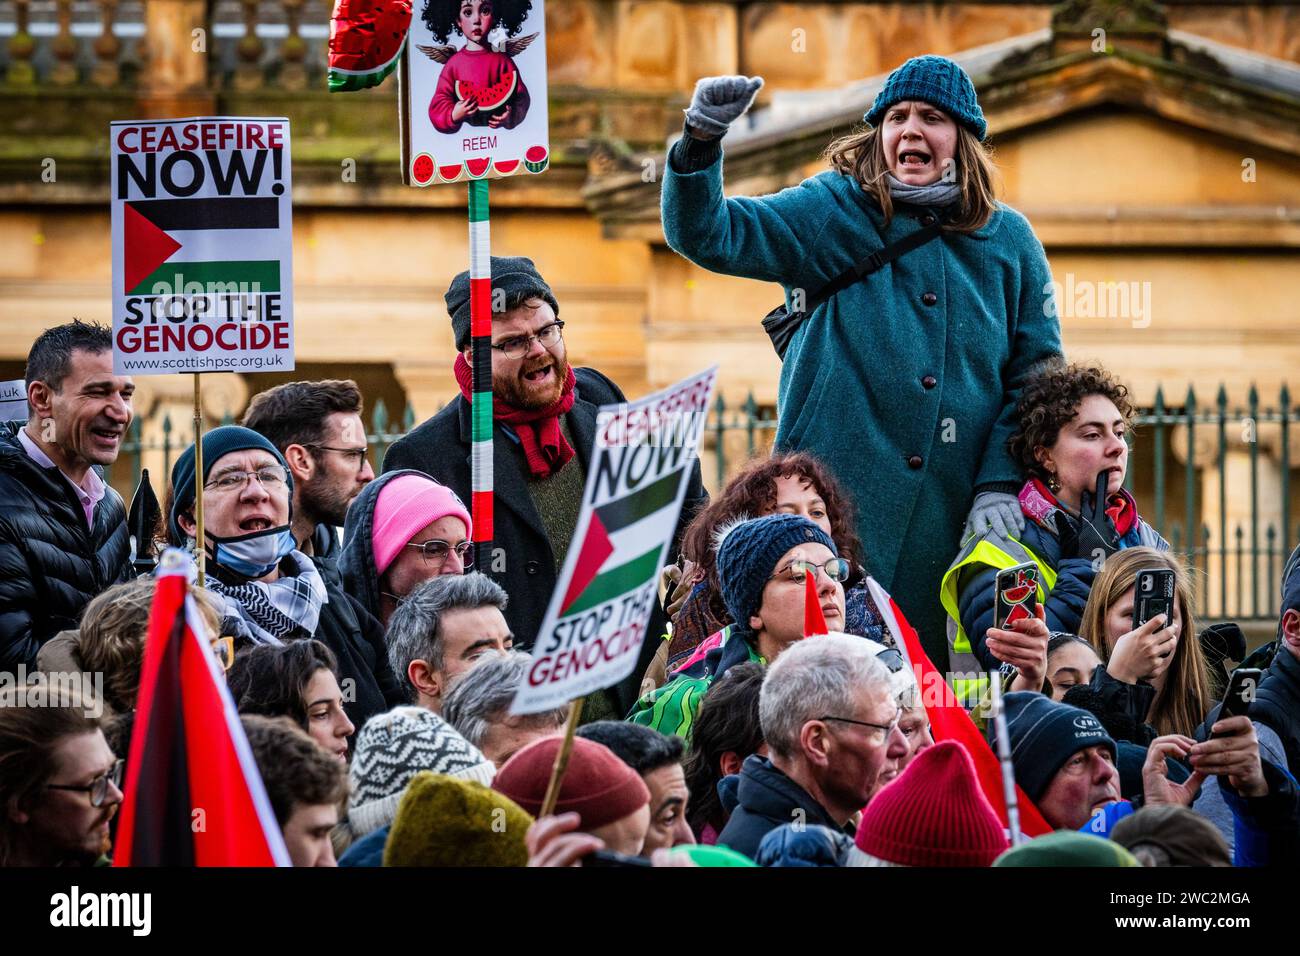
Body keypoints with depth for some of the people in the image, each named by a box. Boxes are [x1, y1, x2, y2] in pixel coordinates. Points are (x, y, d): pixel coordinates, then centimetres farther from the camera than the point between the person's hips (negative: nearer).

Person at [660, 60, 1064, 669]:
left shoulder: (1008, 241, 11)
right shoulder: (832, 215, 5)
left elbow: (1037, 374, 10)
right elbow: (706, 234, -6)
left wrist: (1000, 483, -2)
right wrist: (701, 142, -24)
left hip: (953, 519, 2)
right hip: (837, 504, -2)